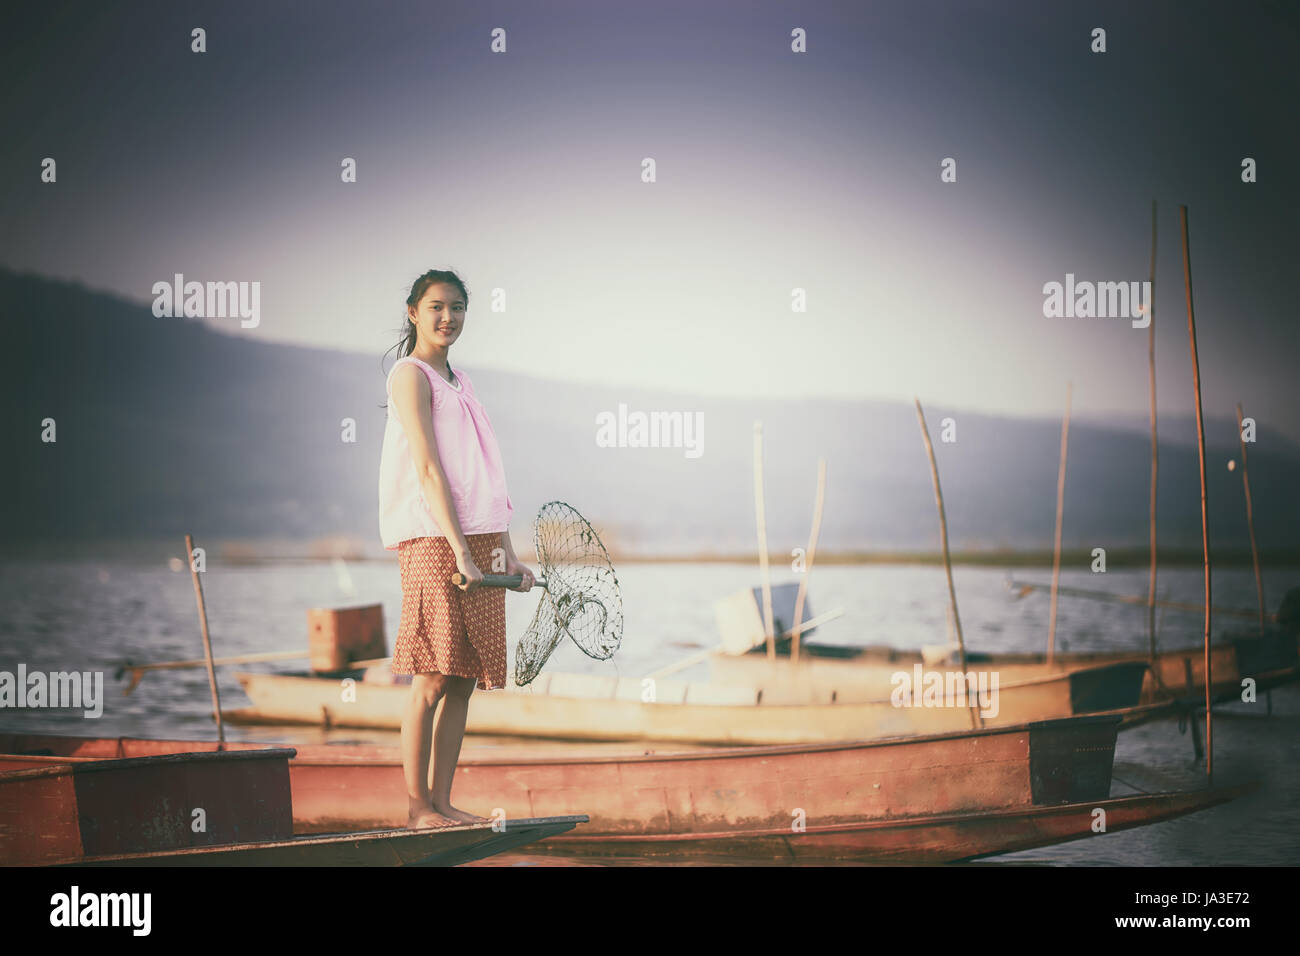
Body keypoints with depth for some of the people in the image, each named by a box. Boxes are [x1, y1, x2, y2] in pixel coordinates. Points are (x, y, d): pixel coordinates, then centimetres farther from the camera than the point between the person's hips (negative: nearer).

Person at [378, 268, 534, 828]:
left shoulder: (458, 381, 20)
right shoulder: (411, 374, -4)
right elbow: (428, 471, -14)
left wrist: (507, 553, 14)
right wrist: (460, 551, -20)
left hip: (479, 544, 8)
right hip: (435, 541, -8)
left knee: (463, 679, 5)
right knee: (432, 678, -7)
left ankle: (442, 800, 9)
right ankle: (417, 806, -2)